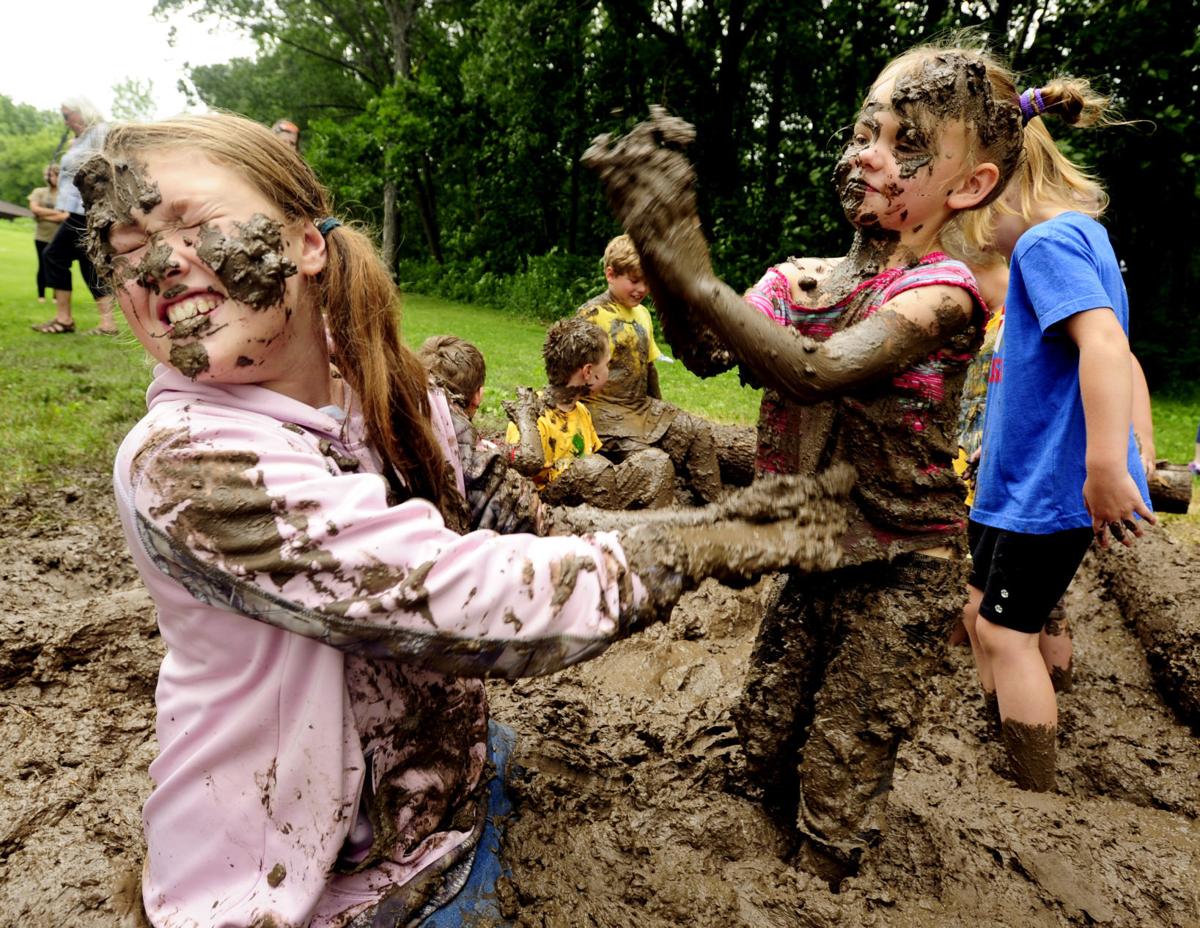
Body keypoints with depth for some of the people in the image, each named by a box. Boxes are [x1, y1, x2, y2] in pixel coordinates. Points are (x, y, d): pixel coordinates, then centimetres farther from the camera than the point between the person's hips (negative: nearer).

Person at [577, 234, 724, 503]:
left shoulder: (642, 314, 15)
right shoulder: (590, 315, -10)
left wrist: (660, 409, 23)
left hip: (642, 406, 8)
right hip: (605, 410, -7)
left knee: (700, 431, -5)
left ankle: (712, 503, 2)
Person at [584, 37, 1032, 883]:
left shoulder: (940, 290, -18)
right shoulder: (801, 279, 0)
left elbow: (816, 372, -33)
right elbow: (709, 352, -16)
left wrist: (689, 267, -41)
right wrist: (657, 250, -31)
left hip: (901, 572, -6)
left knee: (836, 788, 6)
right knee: (766, 743, 20)